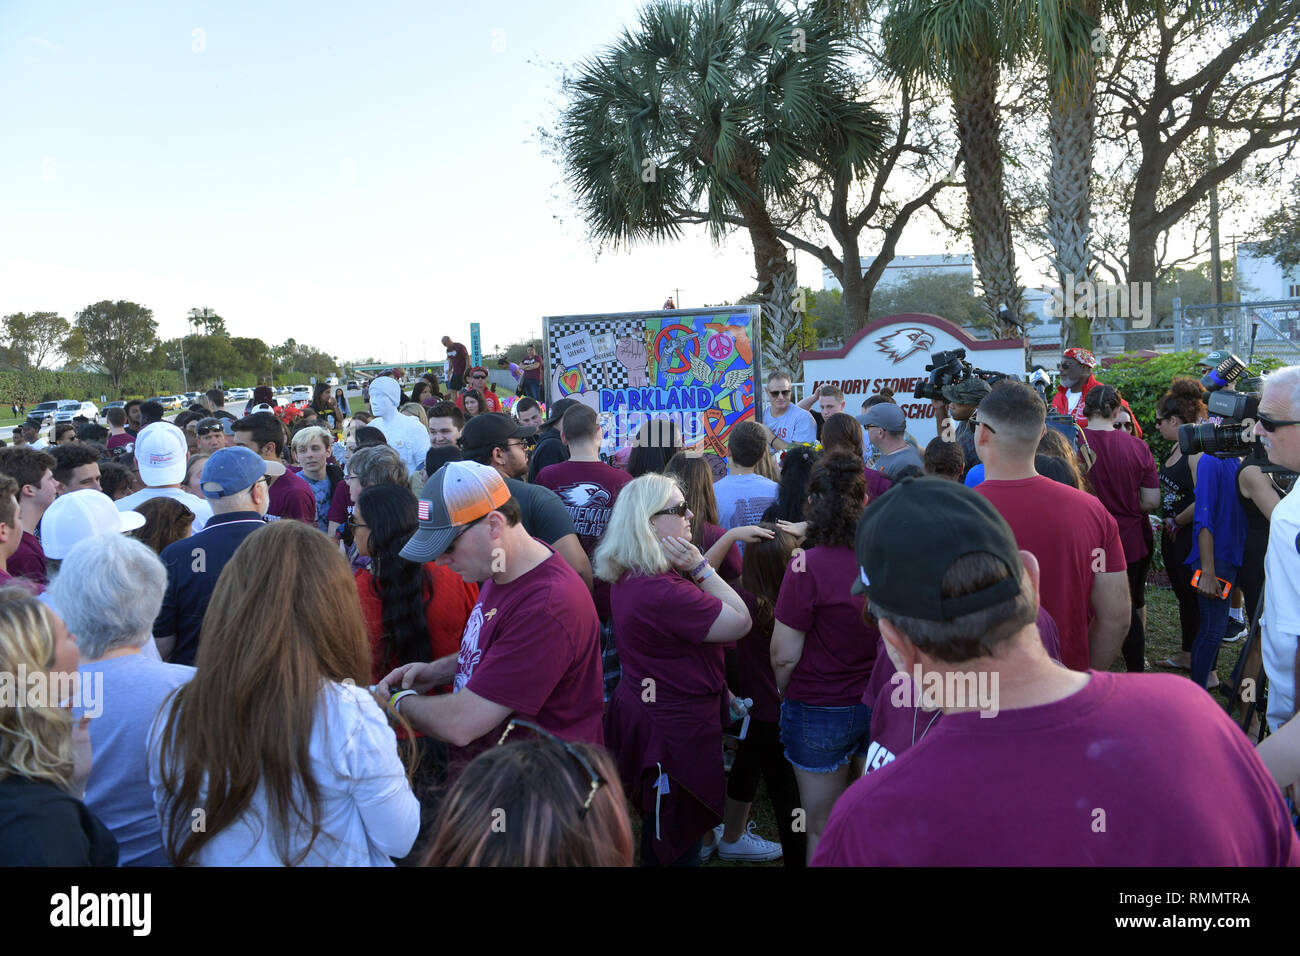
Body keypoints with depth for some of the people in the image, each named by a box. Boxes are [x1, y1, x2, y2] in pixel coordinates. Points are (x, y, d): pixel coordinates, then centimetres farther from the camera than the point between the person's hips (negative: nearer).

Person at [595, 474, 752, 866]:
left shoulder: (629, 577, 1)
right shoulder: (664, 591, -31)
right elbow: (741, 621, -21)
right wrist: (700, 566, -20)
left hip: (639, 710, 10)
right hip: (677, 730, -10)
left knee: (659, 831, 28)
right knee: (679, 847, 10)